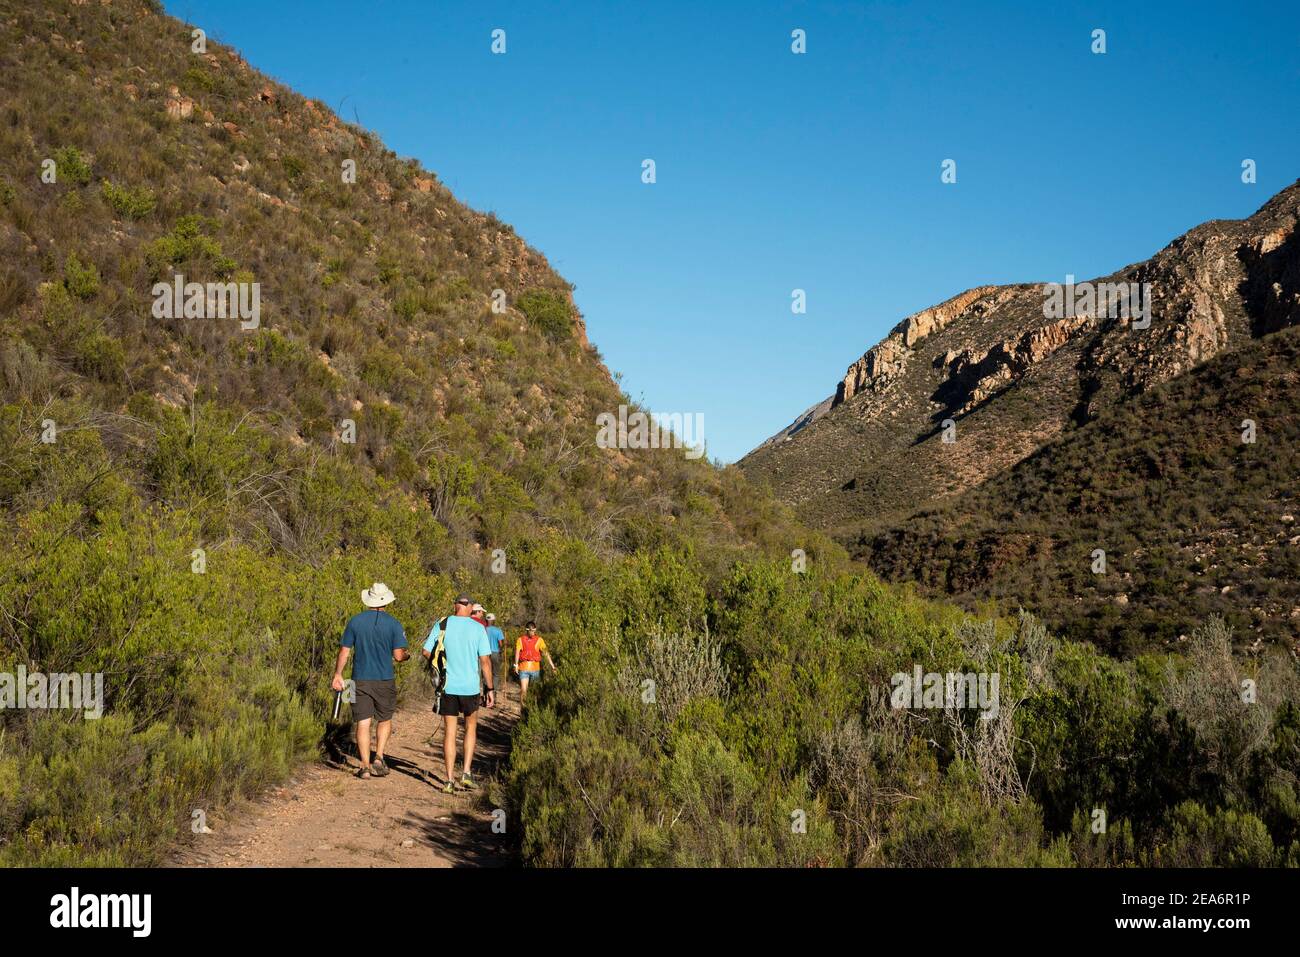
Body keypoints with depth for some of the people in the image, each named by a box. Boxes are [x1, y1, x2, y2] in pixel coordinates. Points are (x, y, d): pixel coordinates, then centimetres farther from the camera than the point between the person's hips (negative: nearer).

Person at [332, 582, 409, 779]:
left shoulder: (355, 621, -1)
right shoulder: (393, 624, -6)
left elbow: (344, 651, 0)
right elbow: (398, 656, -8)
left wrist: (338, 675, 11)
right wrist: (407, 655, 15)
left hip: (360, 680, 1)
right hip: (384, 681, -1)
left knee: (363, 723, 4)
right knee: (385, 720, 16)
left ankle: (365, 766, 1)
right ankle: (378, 758, 3)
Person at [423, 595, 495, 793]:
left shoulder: (442, 625, -2)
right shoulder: (478, 628, -5)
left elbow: (426, 651, -2)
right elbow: (485, 660, -7)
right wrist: (490, 688, -2)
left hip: (448, 687, 1)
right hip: (470, 686, -1)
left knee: (449, 732, 8)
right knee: (471, 728, 20)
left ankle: (450, 780, 7)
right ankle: (466, 773, 10)